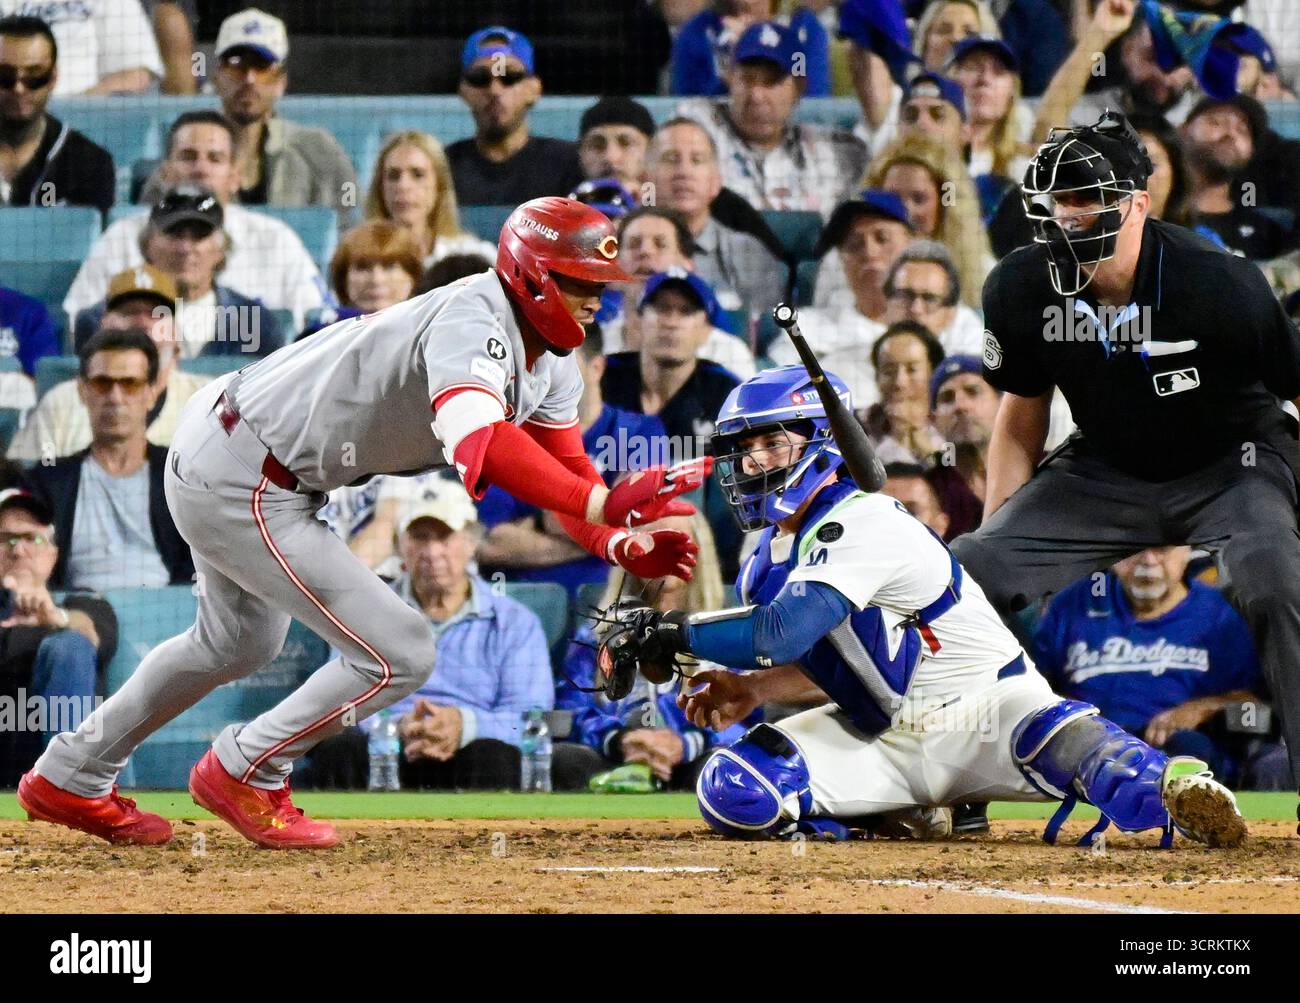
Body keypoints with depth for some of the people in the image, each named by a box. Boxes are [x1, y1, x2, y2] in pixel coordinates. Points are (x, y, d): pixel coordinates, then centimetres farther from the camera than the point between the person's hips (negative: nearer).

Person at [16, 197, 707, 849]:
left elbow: (567, 472, 3)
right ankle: (244, 775, 12)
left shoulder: (551, 366, 5)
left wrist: (622, 546, -17)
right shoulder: (473, 320, -27)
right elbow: (482, 448, -45)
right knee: (399, 654, -9)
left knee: (241, 642, 32)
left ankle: (68, 780, 44)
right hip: (242, 490, -11)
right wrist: (604, 505, -54)